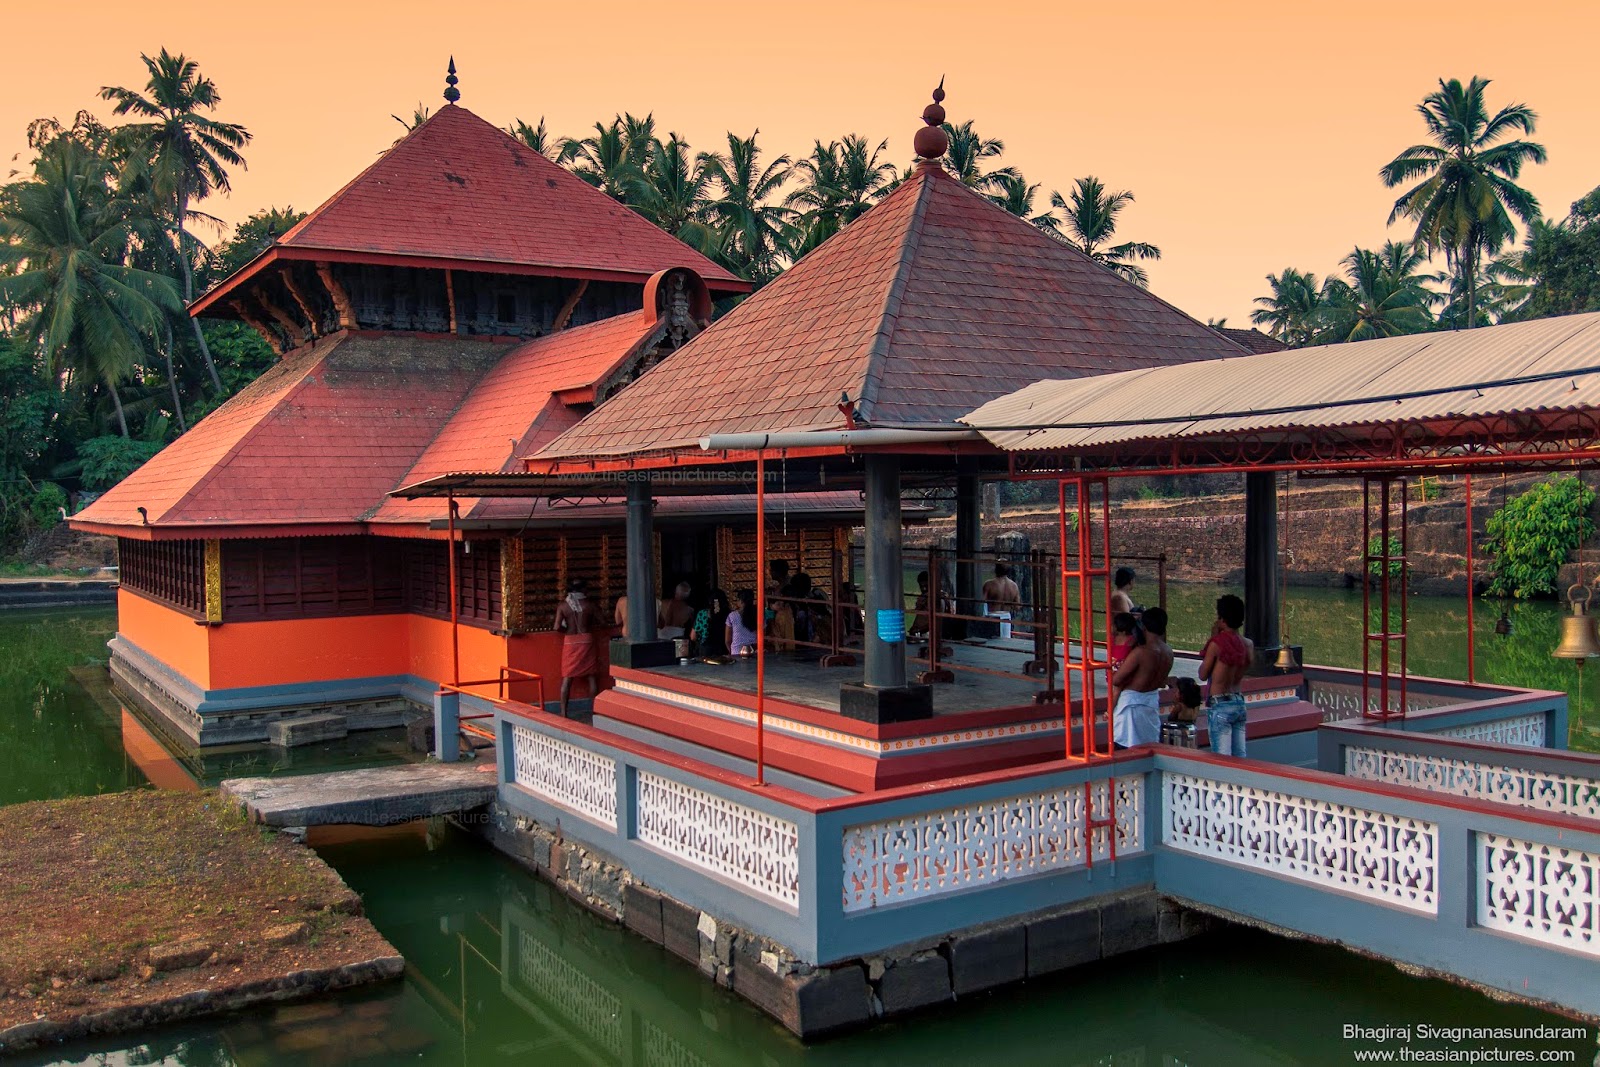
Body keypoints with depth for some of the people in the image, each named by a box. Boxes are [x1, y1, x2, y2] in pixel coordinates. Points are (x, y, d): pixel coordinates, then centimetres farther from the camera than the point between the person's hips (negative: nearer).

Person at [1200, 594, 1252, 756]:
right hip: (1239, 703, 7)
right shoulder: (1247, 644, 4)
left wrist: (1213, 636, -4)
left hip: (1220, 705, -7)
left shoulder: (1217, 642, -15)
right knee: (1240, 758, 11)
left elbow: (1203, 675, -5)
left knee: (1222, 759, -3)